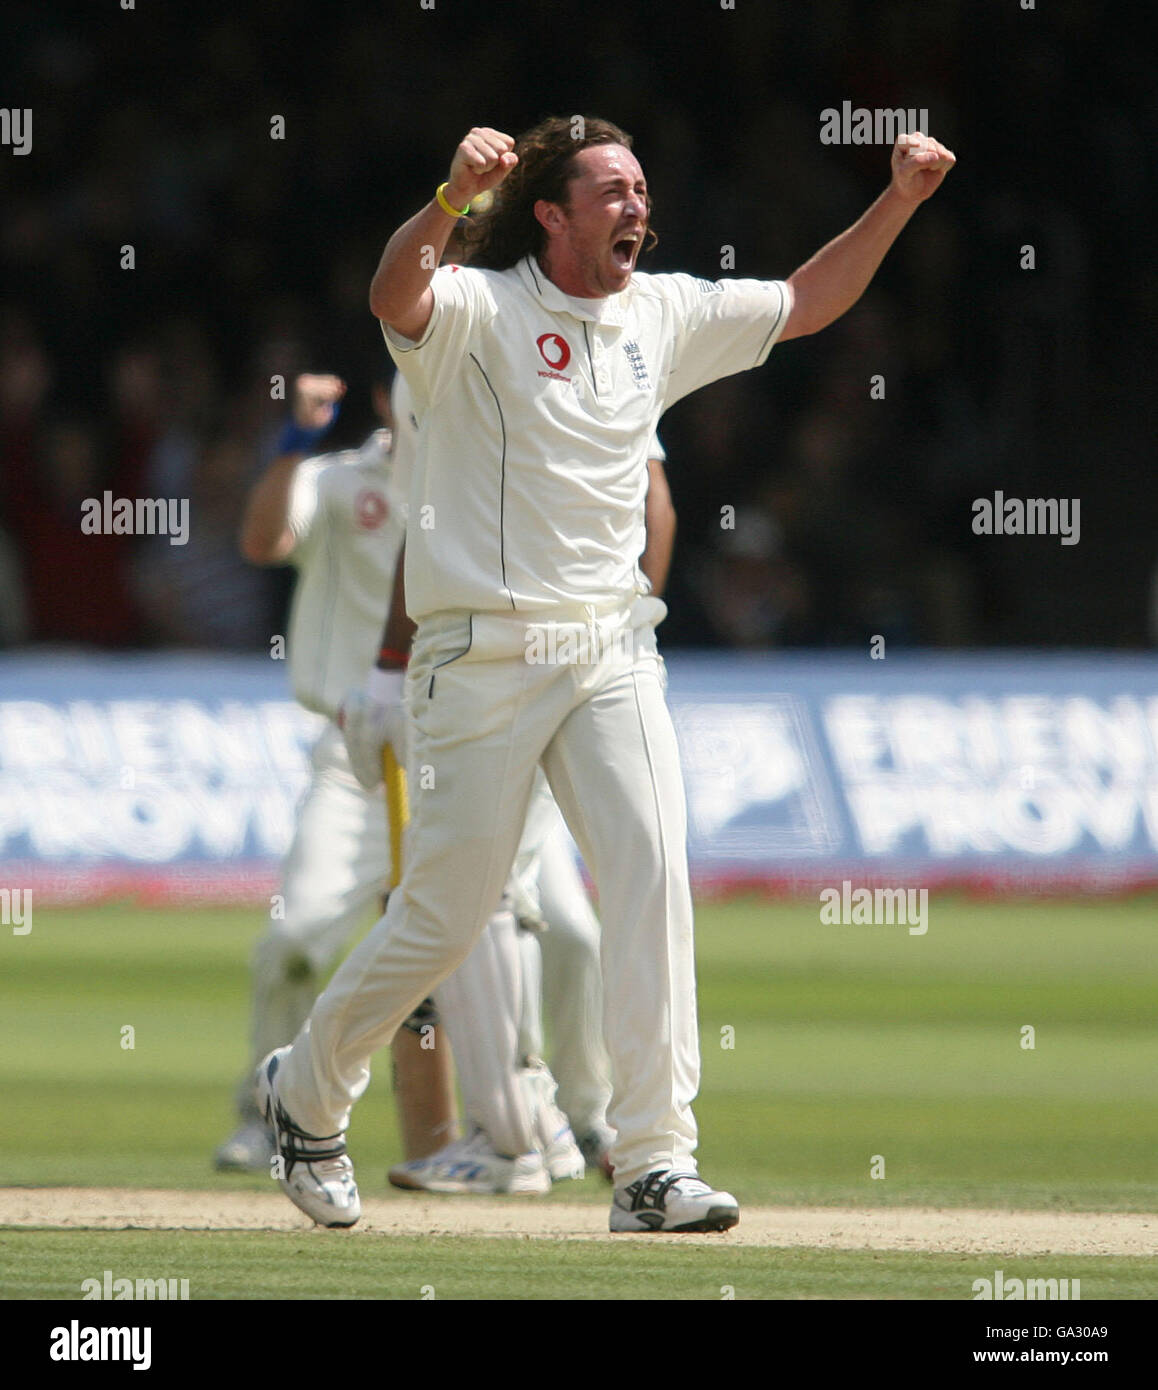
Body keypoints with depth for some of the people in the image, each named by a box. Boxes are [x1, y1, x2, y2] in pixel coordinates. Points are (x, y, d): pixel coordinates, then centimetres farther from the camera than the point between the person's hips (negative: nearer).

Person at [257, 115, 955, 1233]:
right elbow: (396, 297, -31)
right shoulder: (477, 310, -9)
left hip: (611, 648, 5)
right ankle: (305, 1088, 28)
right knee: (444, 917, 1)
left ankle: (654, 1164, -15)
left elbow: (804, 304, 22)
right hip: (484, 654, -5)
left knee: (651, 871, -14)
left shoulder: (663, 316, 11)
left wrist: (899, 200, 9)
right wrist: (451, 198, -51)